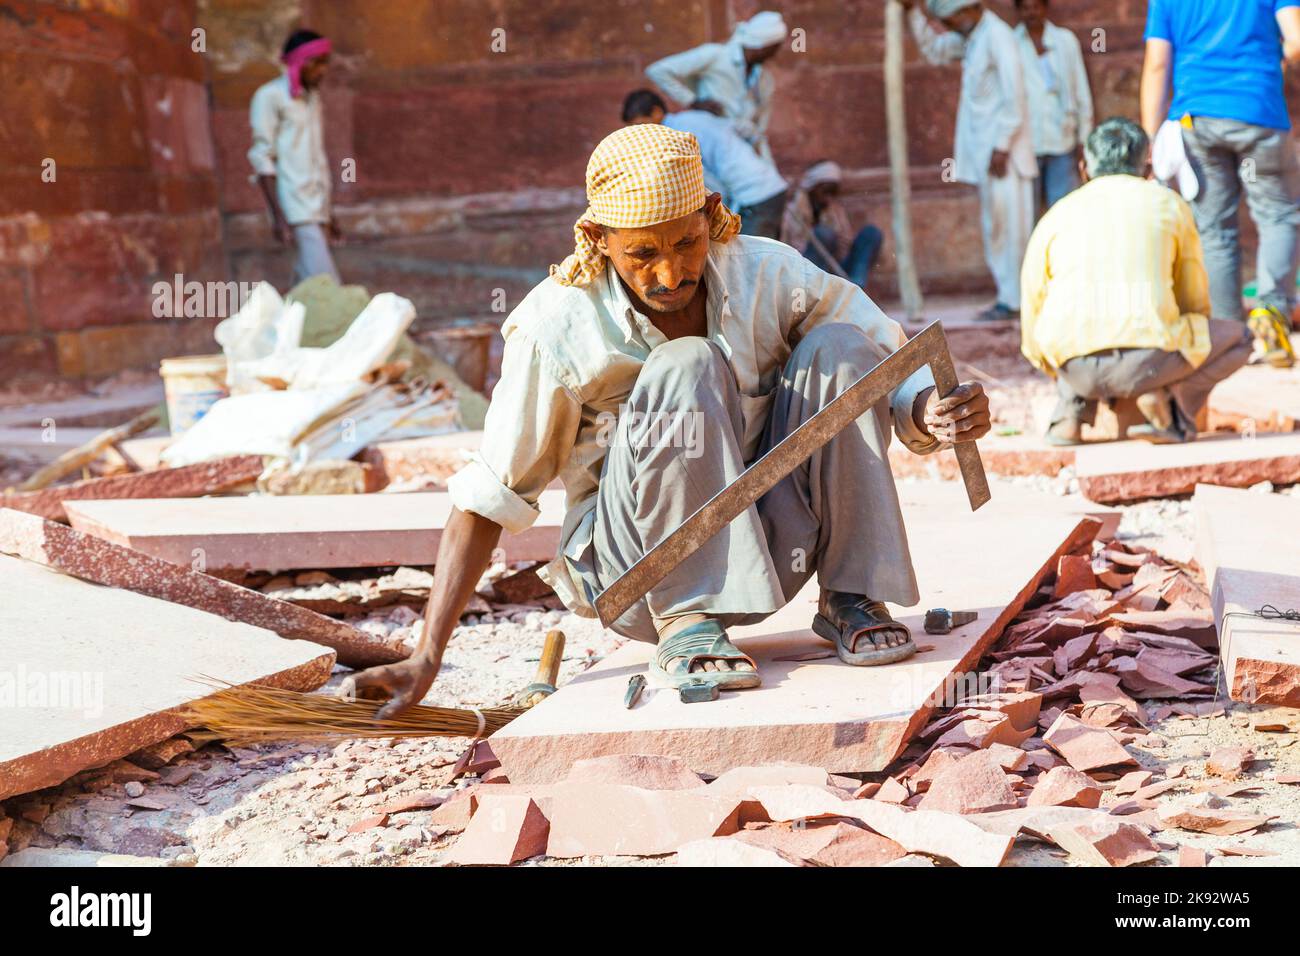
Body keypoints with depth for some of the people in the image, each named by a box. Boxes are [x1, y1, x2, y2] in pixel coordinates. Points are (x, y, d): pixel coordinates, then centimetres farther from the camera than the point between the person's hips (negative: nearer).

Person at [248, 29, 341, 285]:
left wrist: (328, 211, 22)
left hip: (316, 207, 8)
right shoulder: (270, 96, -5)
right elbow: (262, 158, -9)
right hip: (294, 207, -8)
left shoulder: (312, 97, 19)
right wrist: (278, 215, -17)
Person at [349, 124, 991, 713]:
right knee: (686, 368, -29)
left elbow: (893, 373, -4)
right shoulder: (558, 327, -15)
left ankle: (849, 599, -10)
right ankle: (687, 625, -24)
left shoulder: (769, 276, -9)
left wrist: (934, 413, -30)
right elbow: (489, 497, -11)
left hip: (765, 540, 4)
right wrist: (425, 660, -16)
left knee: (837, 347, -17)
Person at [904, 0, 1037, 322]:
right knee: (994, 226, 10)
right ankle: (1010, 296, 13)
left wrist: (1002, 147, -20)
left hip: (1002, 149, -10)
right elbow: (935, 50, 31)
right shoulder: (971, 38, 14)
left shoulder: (997, 36, -14)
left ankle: (1013, 299, -5)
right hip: (982, 151, 10)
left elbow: (1014, 96, -19)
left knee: (1009, 223, -7)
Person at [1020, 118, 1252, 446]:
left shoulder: (1056, 215, 19)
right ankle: (1166, 399, 1)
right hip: (1147, 356, -2)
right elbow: (1194, 298, 25)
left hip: (1076, 367, 3)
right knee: (1238, 337, 24)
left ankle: (1070, 417, 14)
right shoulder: (1170, 203, 16)